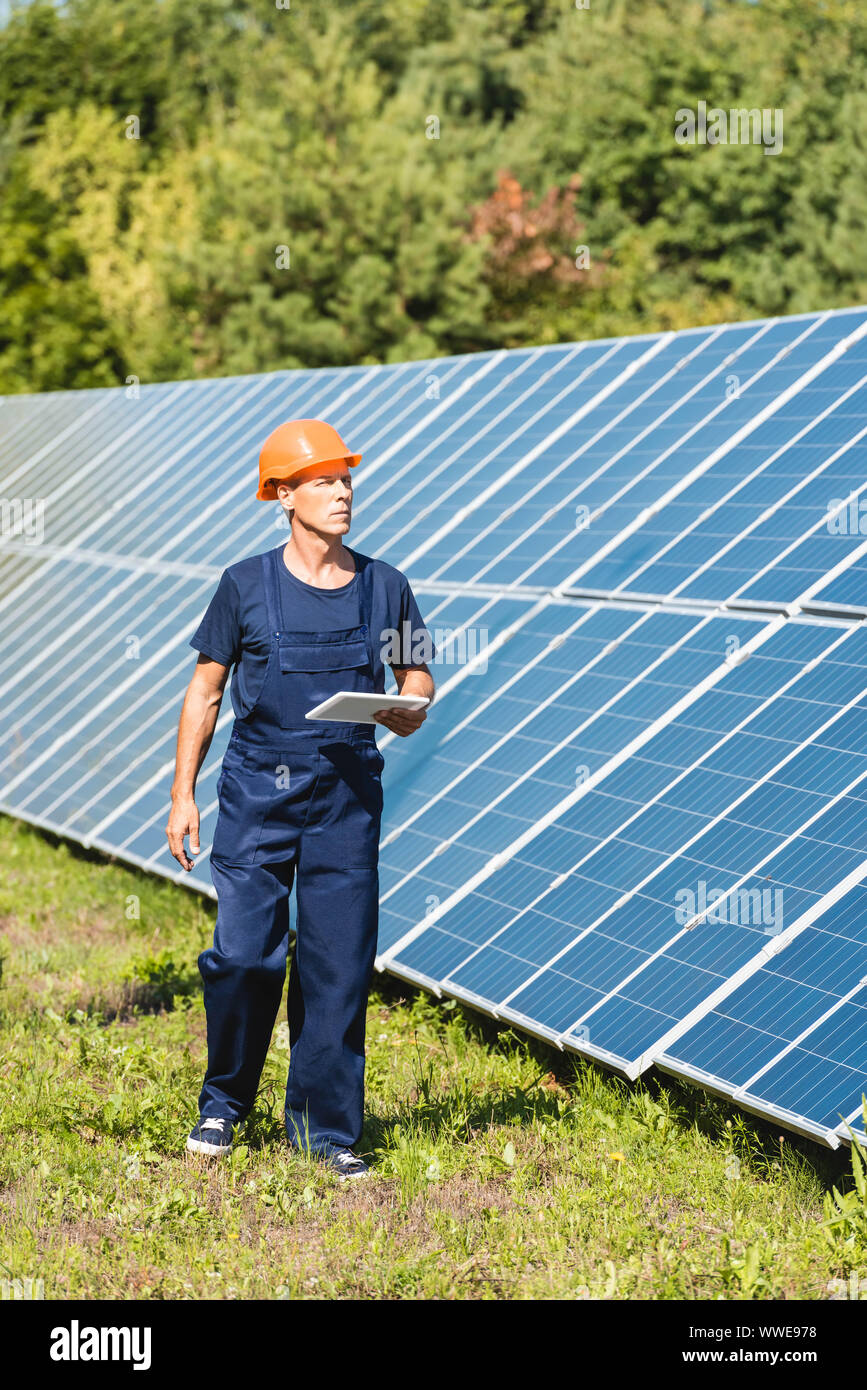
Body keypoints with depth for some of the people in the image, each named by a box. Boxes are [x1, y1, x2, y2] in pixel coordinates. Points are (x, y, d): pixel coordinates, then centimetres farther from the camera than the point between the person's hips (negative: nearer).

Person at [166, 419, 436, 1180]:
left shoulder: (385, 587, 5)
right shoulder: (246, 584, 0)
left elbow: (417, 684, 13)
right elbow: (206, 691, 5)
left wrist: (407, 710, -11)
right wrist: (183, 794, 1)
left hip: (347, 793, 2)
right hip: (256, 790, -2)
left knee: (339, 963, 1)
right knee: (243, 954, -7)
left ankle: (325, 1129, 13)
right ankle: (225, 1103, 16)